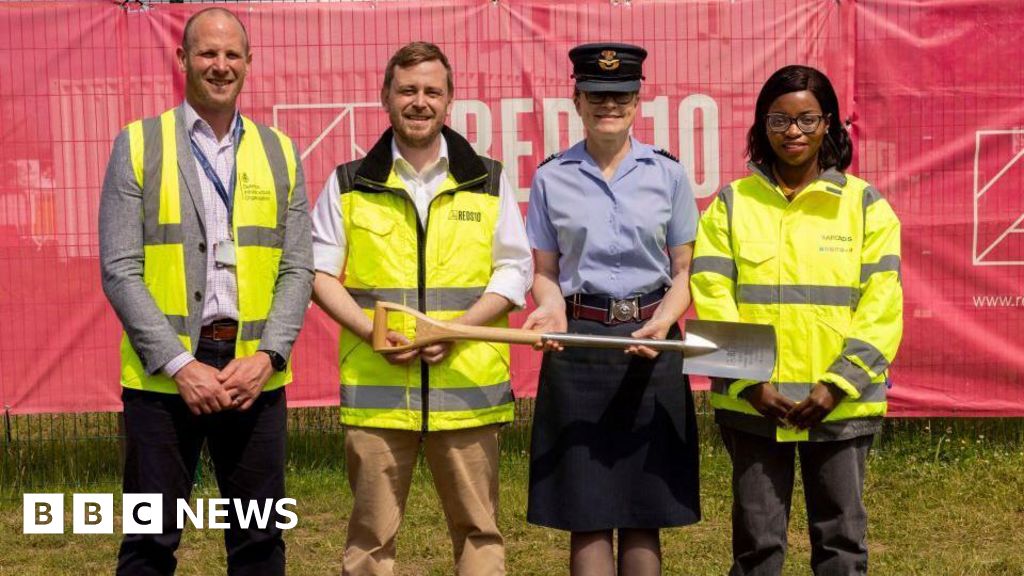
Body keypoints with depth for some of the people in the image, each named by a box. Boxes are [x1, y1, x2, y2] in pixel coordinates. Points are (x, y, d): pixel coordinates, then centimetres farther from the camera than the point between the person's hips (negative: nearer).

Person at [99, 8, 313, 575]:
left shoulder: (278, 152, 10)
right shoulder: (138, 145, 1)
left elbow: (298, 269, 6)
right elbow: (119, 269, -5)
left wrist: (267, 355, -9)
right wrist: (179, 364, -13)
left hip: (255, 375, 3)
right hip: (163, 376, -2)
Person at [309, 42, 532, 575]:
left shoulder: (488, 181, 8)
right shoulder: (349, 184, 7)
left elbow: (514, 270, 6)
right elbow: (318, 271, 6)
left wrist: (458, 329, -10)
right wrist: (371, 332, -9)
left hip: (467, 383, 1)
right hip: (375, 385, 0)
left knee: (478, 526, 7)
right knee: (371, 530, 6)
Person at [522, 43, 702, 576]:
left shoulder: (667, 174, 4)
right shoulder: (551, 178, 5)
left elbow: (684, 271, 6)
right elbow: (544, 271, 9)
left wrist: (662, 322, -13)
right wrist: (552, 310, -12)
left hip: (650, 345, 0)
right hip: (578, 344, 0)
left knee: (644, 512, 5)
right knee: (587, 513, 2)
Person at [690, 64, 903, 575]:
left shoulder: (865, 205, 3)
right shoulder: (733, 204, 4)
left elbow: (881, 308, -3)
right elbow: (712, 300, -3)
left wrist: (838, 384, -12)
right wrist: (750, 383, -12)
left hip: (840, 404, 0)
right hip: (751, 403, 0)